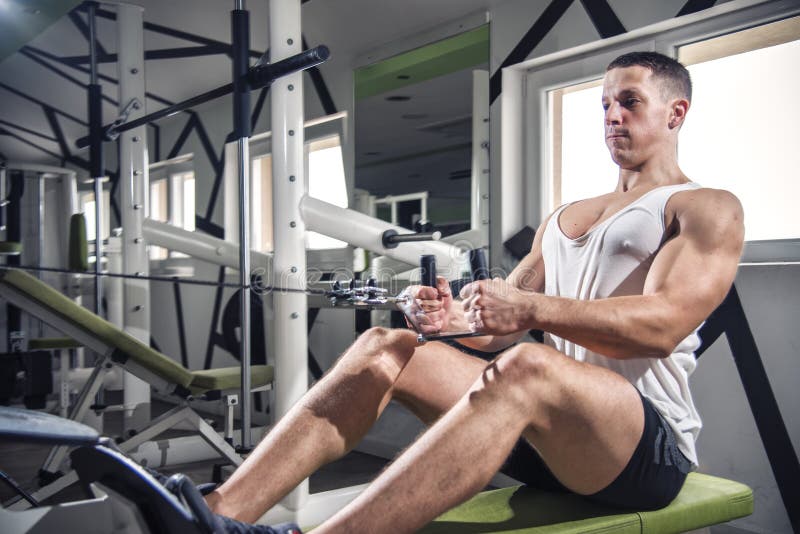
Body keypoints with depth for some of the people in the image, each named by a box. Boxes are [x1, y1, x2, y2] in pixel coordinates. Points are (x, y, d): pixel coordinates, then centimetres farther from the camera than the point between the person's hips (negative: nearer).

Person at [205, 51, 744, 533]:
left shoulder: (709, 210, 5)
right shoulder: (562, 220, 26)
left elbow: (662, 324, -14)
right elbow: (504, 326, 18)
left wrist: (530, 307, -28)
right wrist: (458, 317, -7)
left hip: (652, 442, -6)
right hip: (544, 435, 6)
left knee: (526, 367, -39)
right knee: (384, 348, -14)